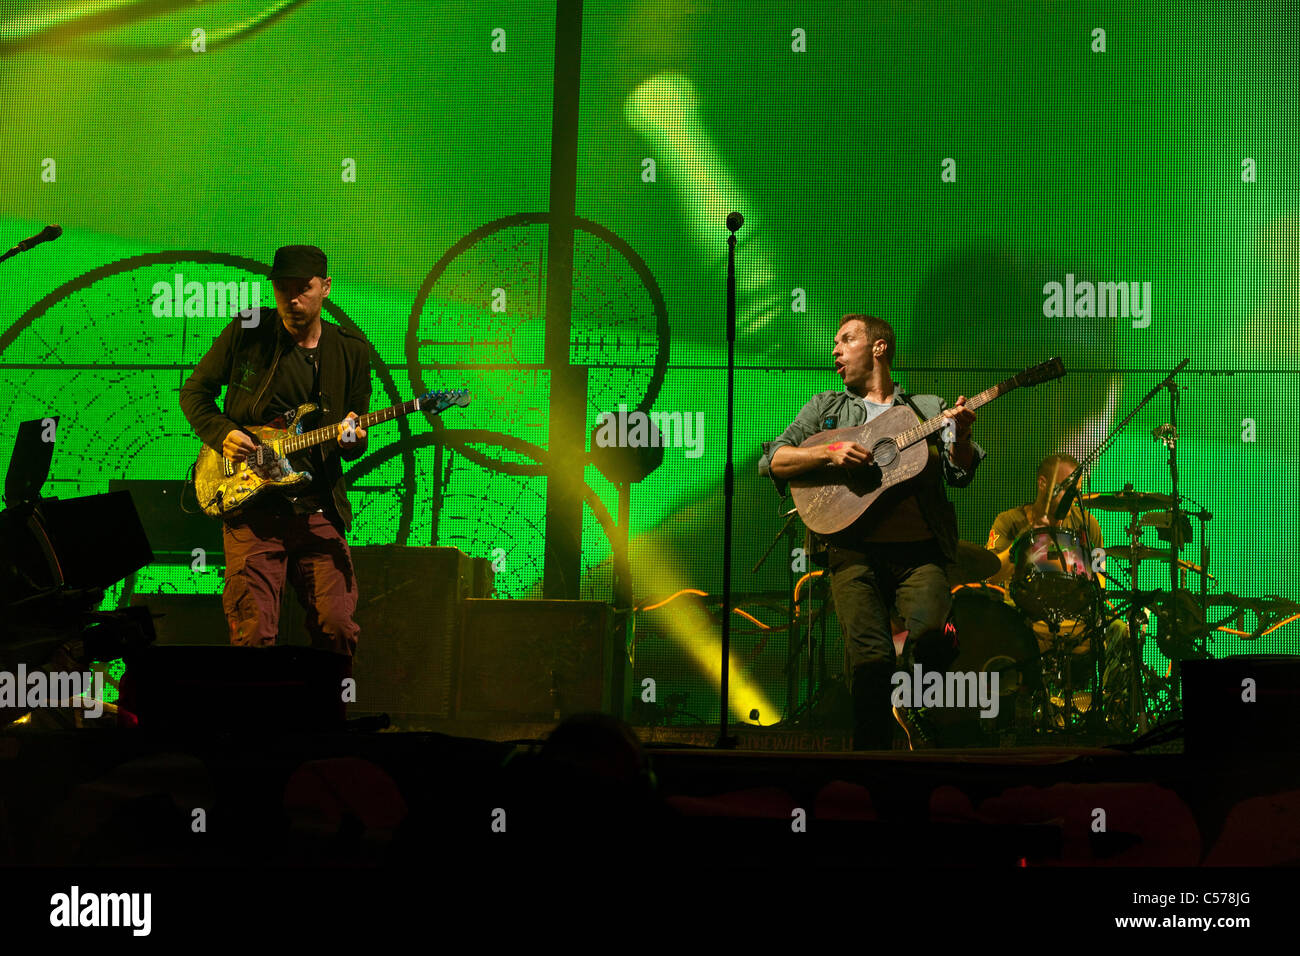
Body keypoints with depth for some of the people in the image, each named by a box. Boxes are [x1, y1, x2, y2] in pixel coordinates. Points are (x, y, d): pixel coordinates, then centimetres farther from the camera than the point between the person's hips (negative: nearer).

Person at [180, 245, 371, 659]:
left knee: (337, 628, -8)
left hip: (319, 511, 1)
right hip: (252, 508, -1)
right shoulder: (245, 334, 4)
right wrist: (222, 434, -4)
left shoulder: (351, 351, 9)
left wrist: (351, 442, -10)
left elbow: (357, 447, 14)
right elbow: (194, 392, 13)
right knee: (253, 634, -8)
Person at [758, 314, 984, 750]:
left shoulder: (929, 408, 20)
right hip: (854, 548, 0)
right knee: (872, 657, -22)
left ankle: (915, 708, 3)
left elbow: (960, 473, 8)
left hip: (919, 550, 0)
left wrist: (961, 436, -13)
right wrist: (830, 452, -5)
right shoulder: (826, 407, 21)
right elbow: (772, 461, 11)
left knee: (931, 631, -28)